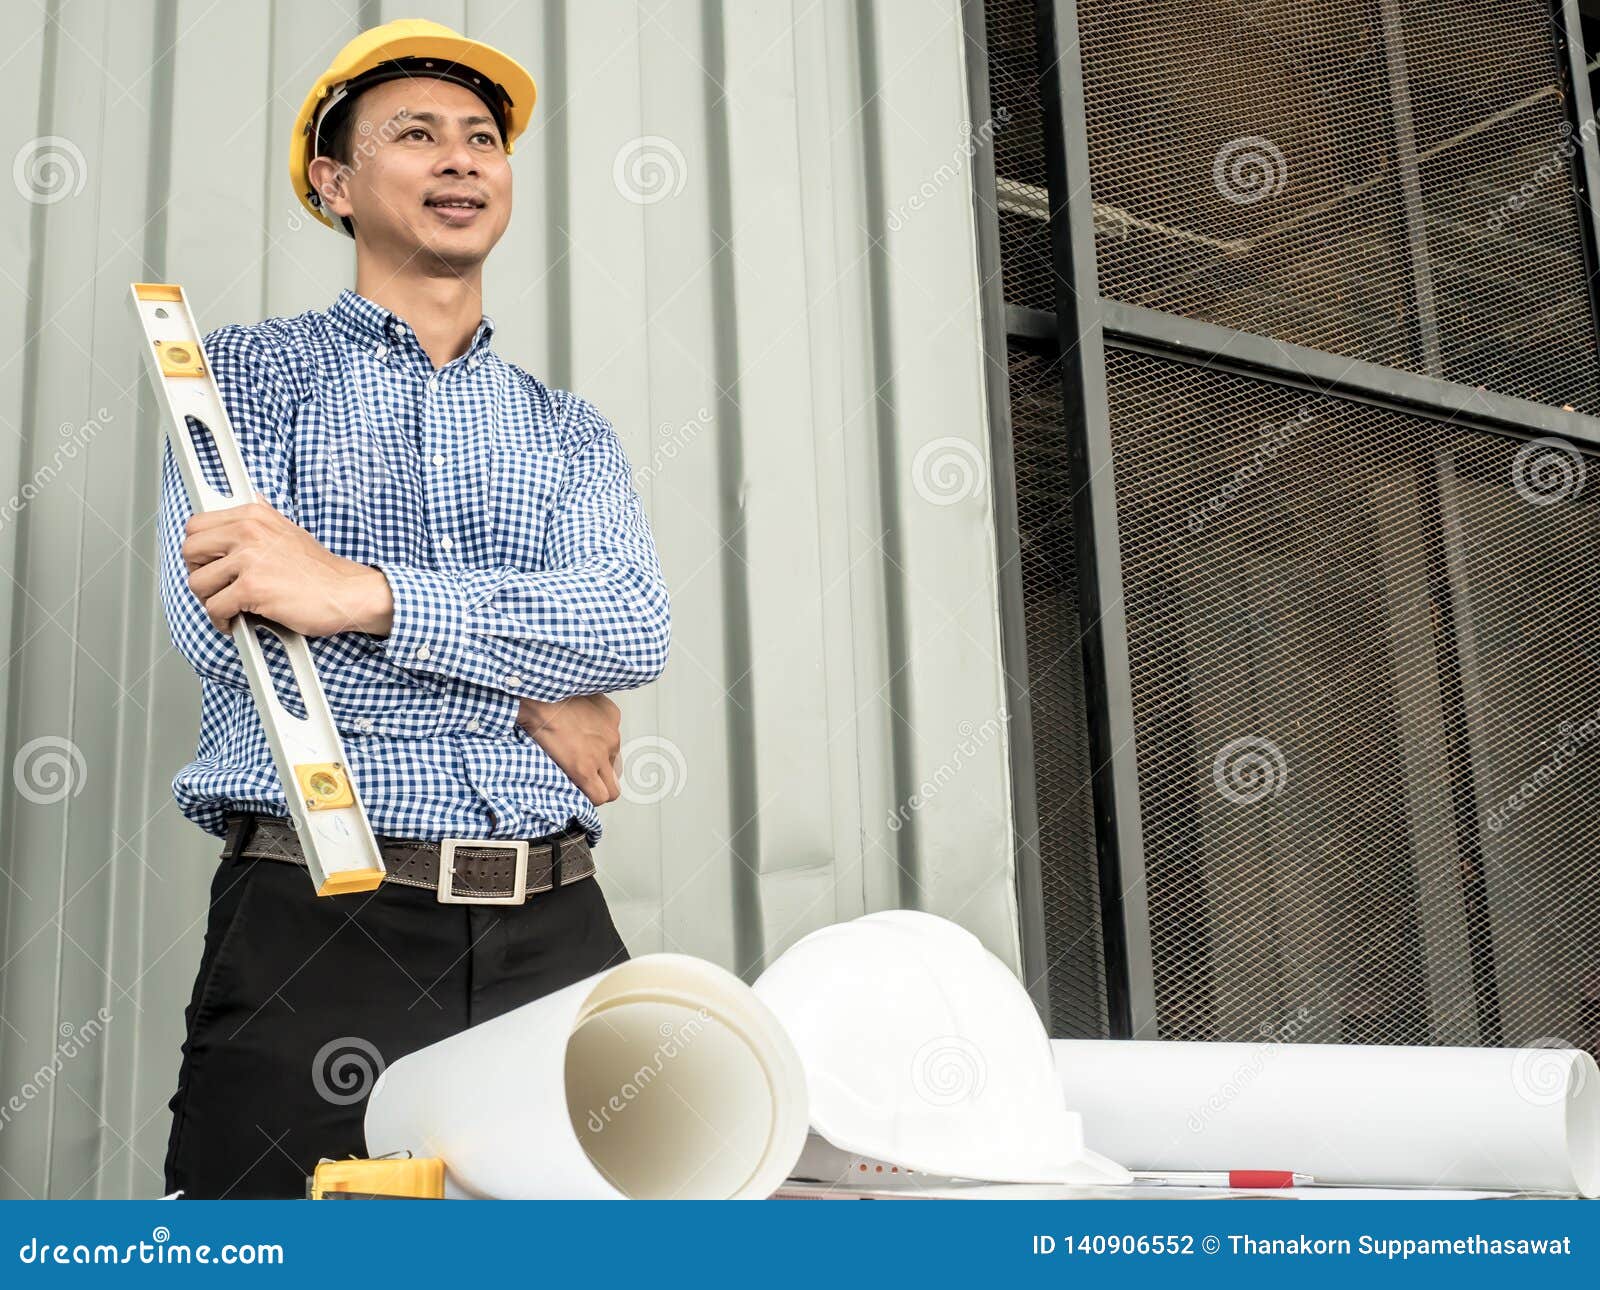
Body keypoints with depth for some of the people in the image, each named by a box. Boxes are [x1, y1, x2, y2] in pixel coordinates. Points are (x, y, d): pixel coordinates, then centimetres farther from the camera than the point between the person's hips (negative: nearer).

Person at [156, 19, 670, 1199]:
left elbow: (637, 625, -3)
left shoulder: (569, 430, 17)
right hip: (314, 925, -2)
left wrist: (362, 590, -18)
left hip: (555, 929, 3)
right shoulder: (250, 372, 10)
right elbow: (216, 620, -8)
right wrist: (524, 684, -6)